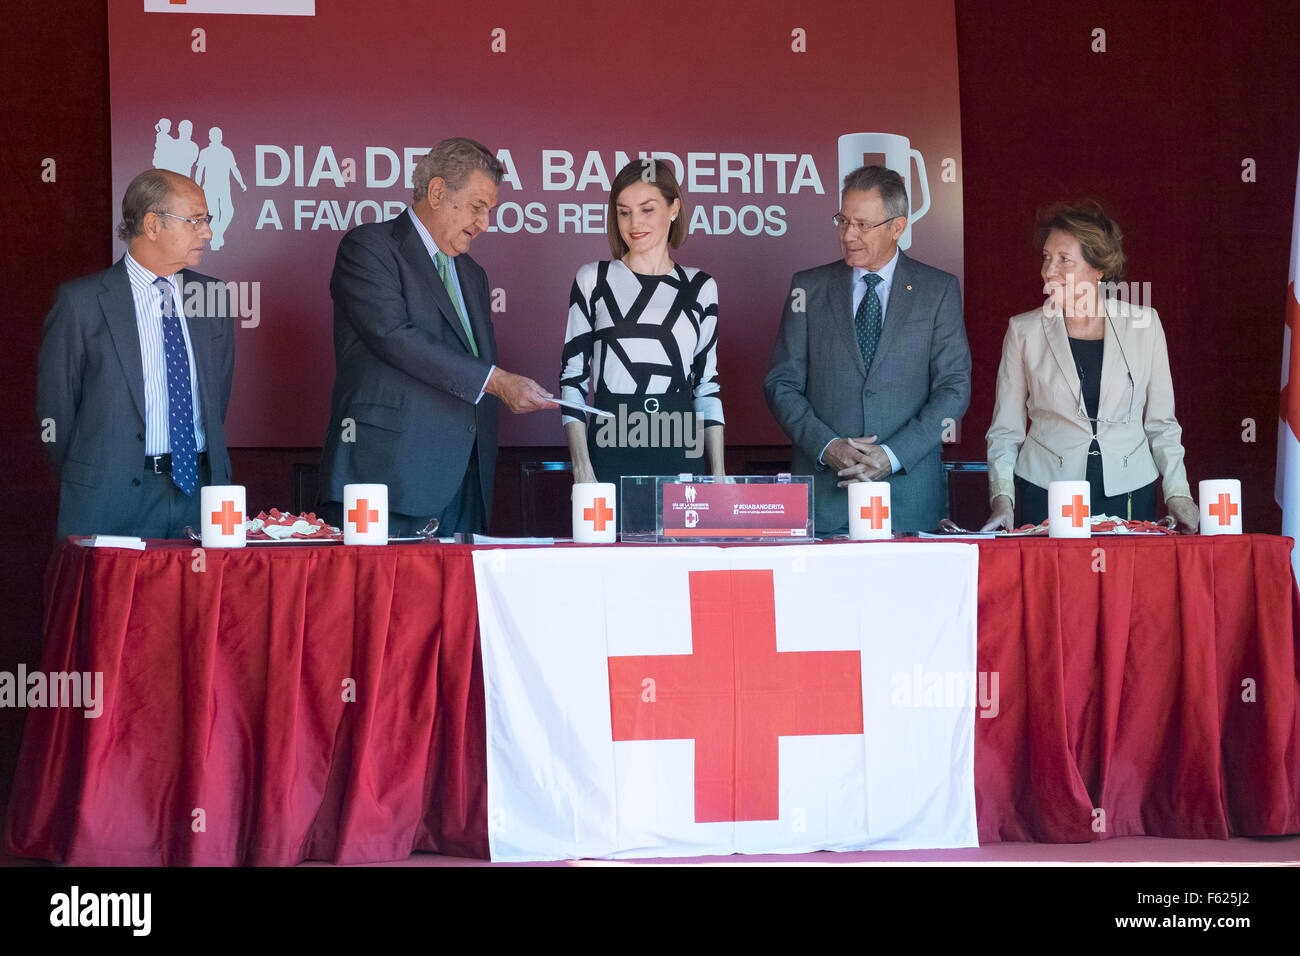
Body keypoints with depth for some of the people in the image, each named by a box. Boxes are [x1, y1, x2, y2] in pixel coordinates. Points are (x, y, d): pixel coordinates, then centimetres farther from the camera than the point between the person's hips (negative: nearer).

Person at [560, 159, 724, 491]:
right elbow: (572, 375, 5)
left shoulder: (700, 287, 11)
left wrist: (718, 471, 6)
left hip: (680, 451, 1)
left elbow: (708, 384, 13)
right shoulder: (594, 279, 7)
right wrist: (581, 466, -4)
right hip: (610, 448, -1)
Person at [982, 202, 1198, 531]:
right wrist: (1002, 499, -8)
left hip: (1129, 491, 1)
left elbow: (1161, 423, 9)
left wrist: (1178, 494, 1)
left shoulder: (1143, 324, 3)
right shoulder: (1024, 331, 2)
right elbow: (1005, 430, 5)